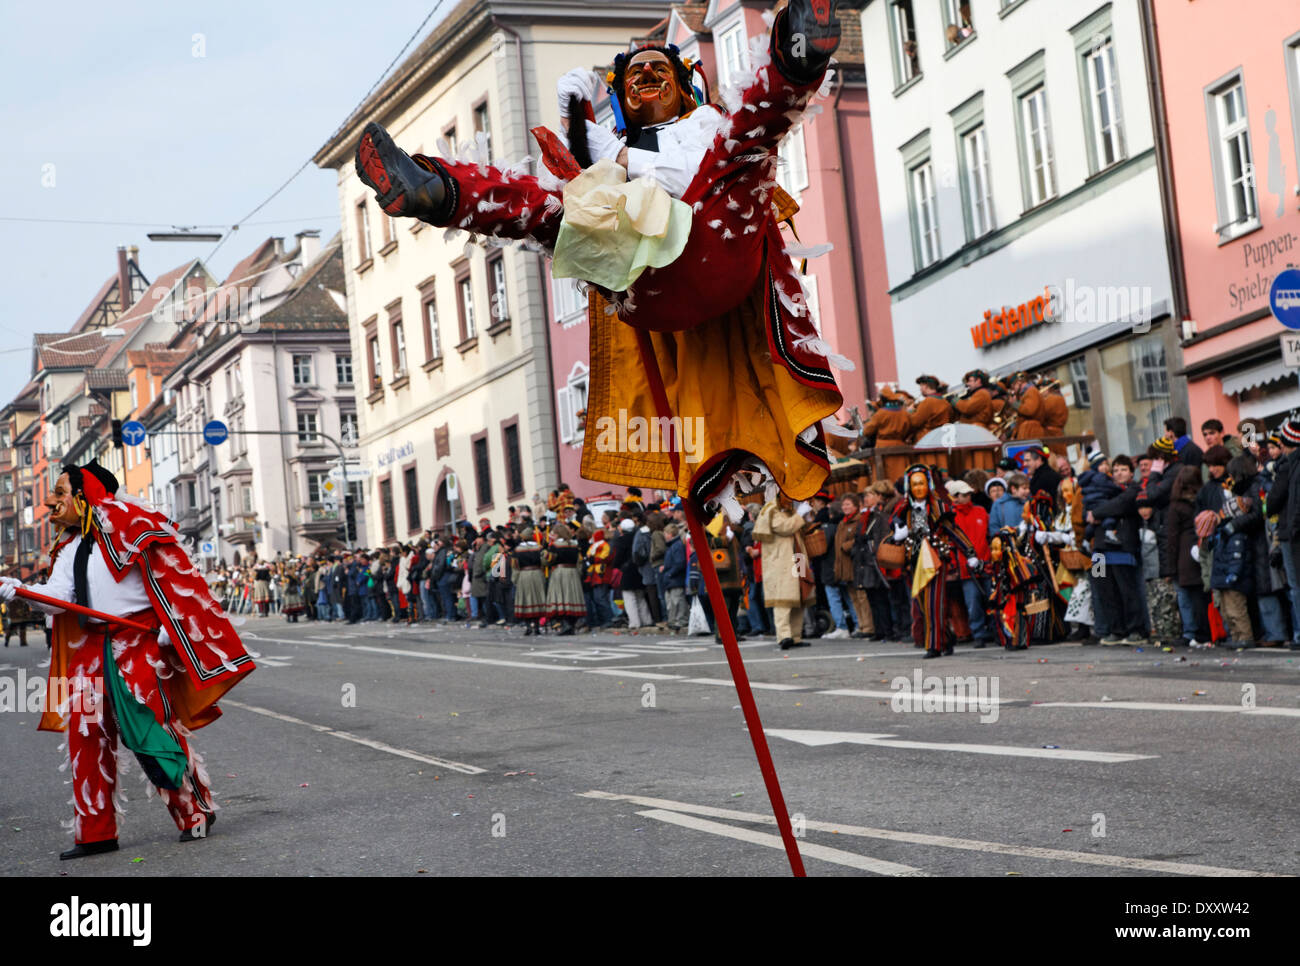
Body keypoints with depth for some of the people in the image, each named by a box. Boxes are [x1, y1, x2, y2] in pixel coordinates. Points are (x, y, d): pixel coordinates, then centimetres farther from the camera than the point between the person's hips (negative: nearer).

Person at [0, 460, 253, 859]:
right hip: (92, 645, 8)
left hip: (138, 639, -7)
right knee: (86, 734, 2)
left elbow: (168, 570, -10)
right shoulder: (68, 548, 17)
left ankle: (197, 813, 10)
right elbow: (57, 596, 3)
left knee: (153, 729, -7)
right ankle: (96, 833, 9)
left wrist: (171, 624, -15)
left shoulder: (121, 519, -6)